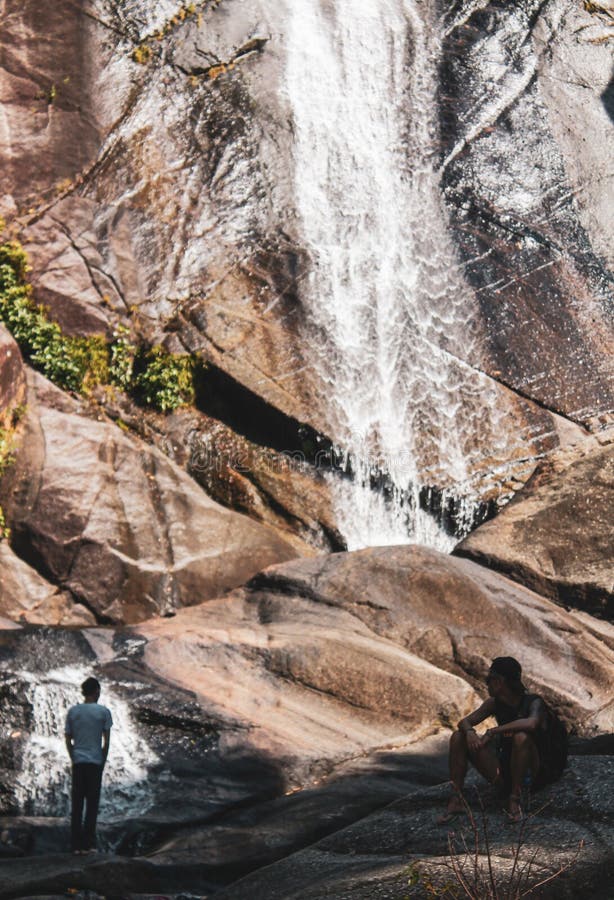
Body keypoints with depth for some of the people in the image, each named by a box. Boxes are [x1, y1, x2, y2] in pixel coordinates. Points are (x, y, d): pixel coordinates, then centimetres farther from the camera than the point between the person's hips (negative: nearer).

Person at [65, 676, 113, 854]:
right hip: (95, 762, -2)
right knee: (92, 804, 2)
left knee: (76, 804, 5)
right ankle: (88, 844, 0)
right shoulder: (103, 712, -2)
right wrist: (103, 762, 9)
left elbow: (68, 740, 6)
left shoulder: (72, 711, 5)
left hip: (78, 762, 2)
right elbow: (106, 741, -2)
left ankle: (76, 845, 5)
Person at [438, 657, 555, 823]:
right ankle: (456, 799, -10)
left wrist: (492, 732, -31)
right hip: (504, 775, 6)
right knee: (458, 737, -4)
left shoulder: (533, 702, -13)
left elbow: (531, 723, -36)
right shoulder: (494, 703, 5)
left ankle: (515, 799, -24)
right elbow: (464, 722, 3)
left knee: (522, 737, -36)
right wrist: (469, 732, -22)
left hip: (530, 774, -6)